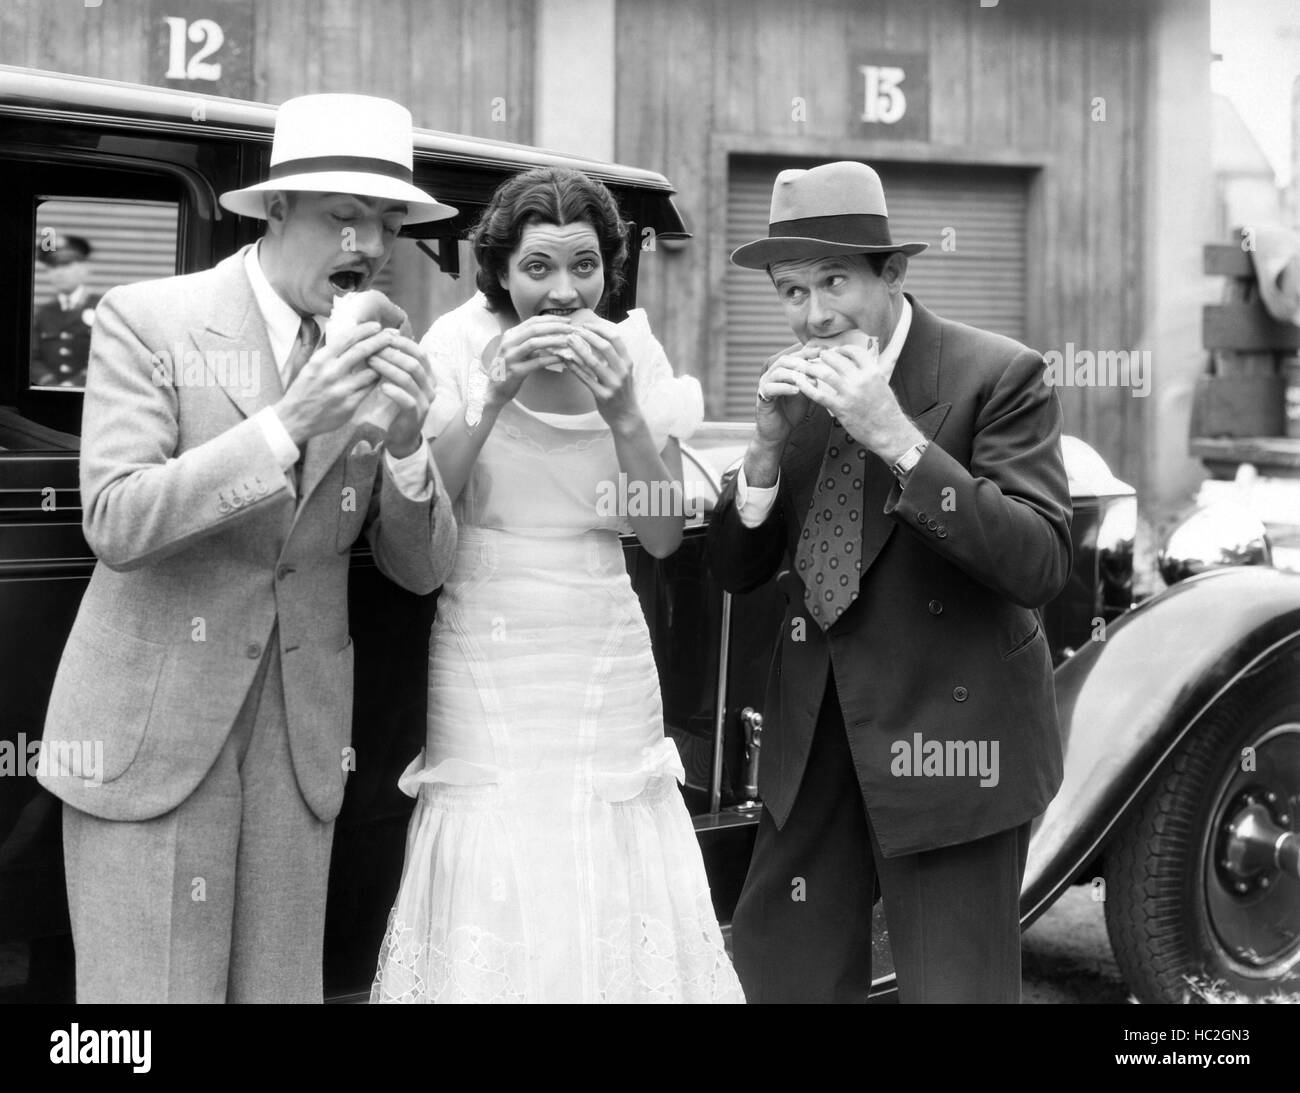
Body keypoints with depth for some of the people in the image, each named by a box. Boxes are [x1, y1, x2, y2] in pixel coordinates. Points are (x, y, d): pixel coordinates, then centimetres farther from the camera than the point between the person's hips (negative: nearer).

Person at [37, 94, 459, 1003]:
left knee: (281, 987, 9)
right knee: (150, 989, -2)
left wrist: (406, 440, -15)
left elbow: (422, 569, 4)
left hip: (301, 741, 4)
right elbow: (116, 524, -16)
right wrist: (286, 423, -24)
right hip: (150, 730, -4)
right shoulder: (148, 321, -7)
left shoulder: (375, 358, 5)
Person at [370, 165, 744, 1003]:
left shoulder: (632, 353, 2)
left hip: (608, 661, 2)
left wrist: (622, 414, -16)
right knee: (495, 895, -2)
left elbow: (663, 536, -1)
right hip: (487, 660, -2)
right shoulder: (461, 343, -4)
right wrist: (494, 396, -21)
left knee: (617, 888, 4)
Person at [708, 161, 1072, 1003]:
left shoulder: (998, 376, -12)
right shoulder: (797, 384, 5)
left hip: (950, 734, -5)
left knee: (954, 984, 3)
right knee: (777, 972, 11)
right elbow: (737, 570, 5)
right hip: (817, 735, 5)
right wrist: (768, 446, -13)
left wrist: (897, 437, -28)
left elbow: (1041, 566, -22)